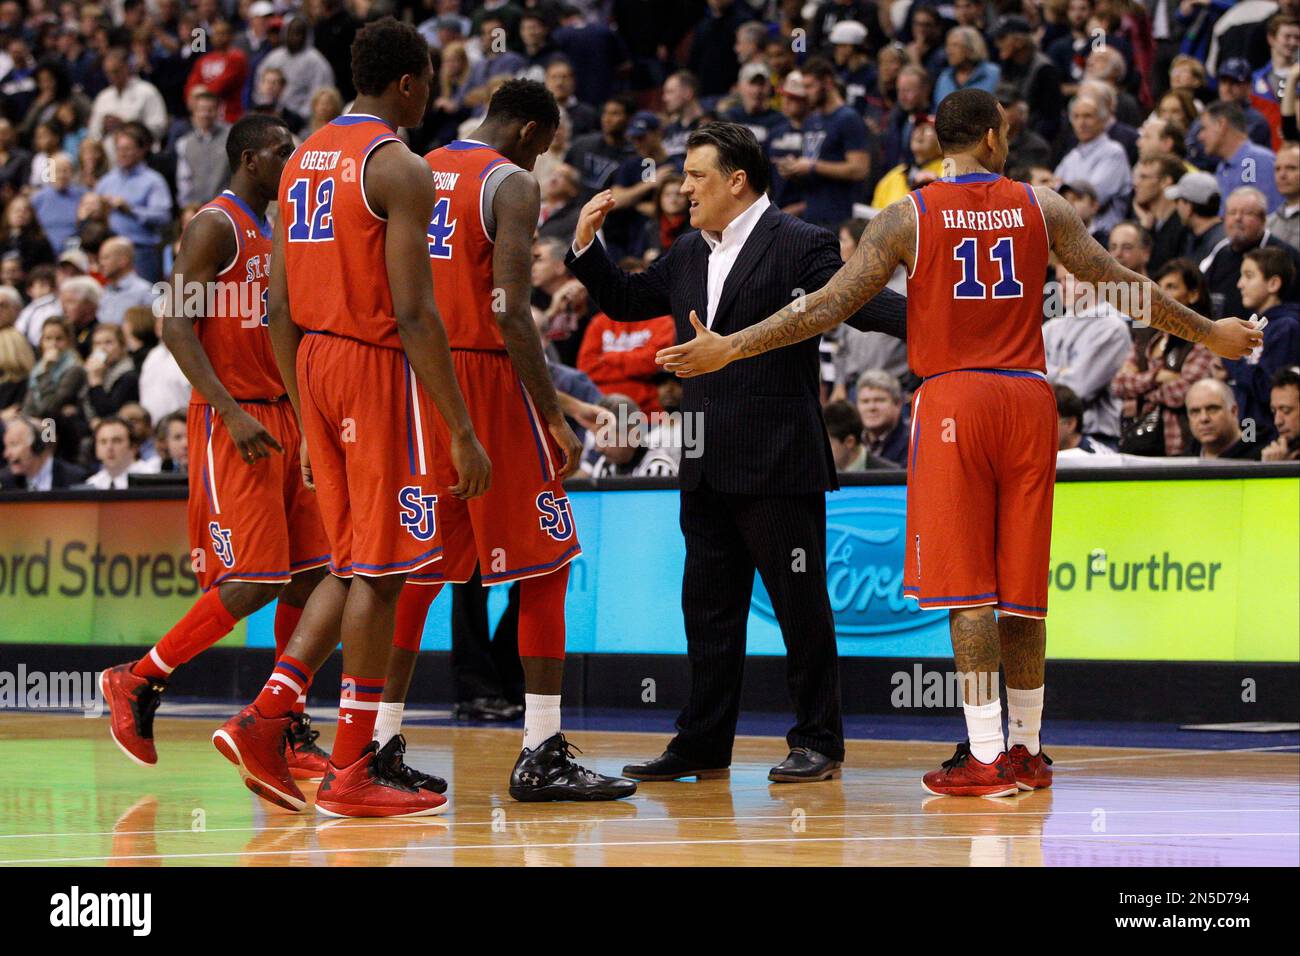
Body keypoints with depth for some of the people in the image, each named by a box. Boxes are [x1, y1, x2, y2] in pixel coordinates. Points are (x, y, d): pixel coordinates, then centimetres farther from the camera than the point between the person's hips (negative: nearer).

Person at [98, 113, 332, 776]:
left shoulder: (273, 234, 19)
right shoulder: (215, 225, -9)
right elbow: (176, 326, -16)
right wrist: (233, 412, -24)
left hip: (283, 419, 9)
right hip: (232, 423, -9)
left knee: (311, 575, 3)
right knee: (251, 583, -13)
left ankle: (288, 728, 8)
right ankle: (137, 683, 1)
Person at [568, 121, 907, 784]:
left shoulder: (798, 246, -8)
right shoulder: (688, 255, 15)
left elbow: (859, 302, -17)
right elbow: (626, 302, 26)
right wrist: (586, 245, 12)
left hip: (778, 465, -8)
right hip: (708, 469, 8)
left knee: (800, 605, -1)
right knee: (708, 606, 11)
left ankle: (817, 742, 6)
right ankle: (703, 744, 18)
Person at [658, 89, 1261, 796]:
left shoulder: (909, 217, -1)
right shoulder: (1041, 208, 5)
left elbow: (829, 306, -5)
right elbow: (1119, 286, 10)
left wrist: (731, 348, 0)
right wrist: (1207, 333, 23)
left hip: (952, 398, -2)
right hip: (1028, 396, 2)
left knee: (966, 585, -3)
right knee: (1022, 584, 9)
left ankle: (984, 757, -8)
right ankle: (1026, 750, 16)